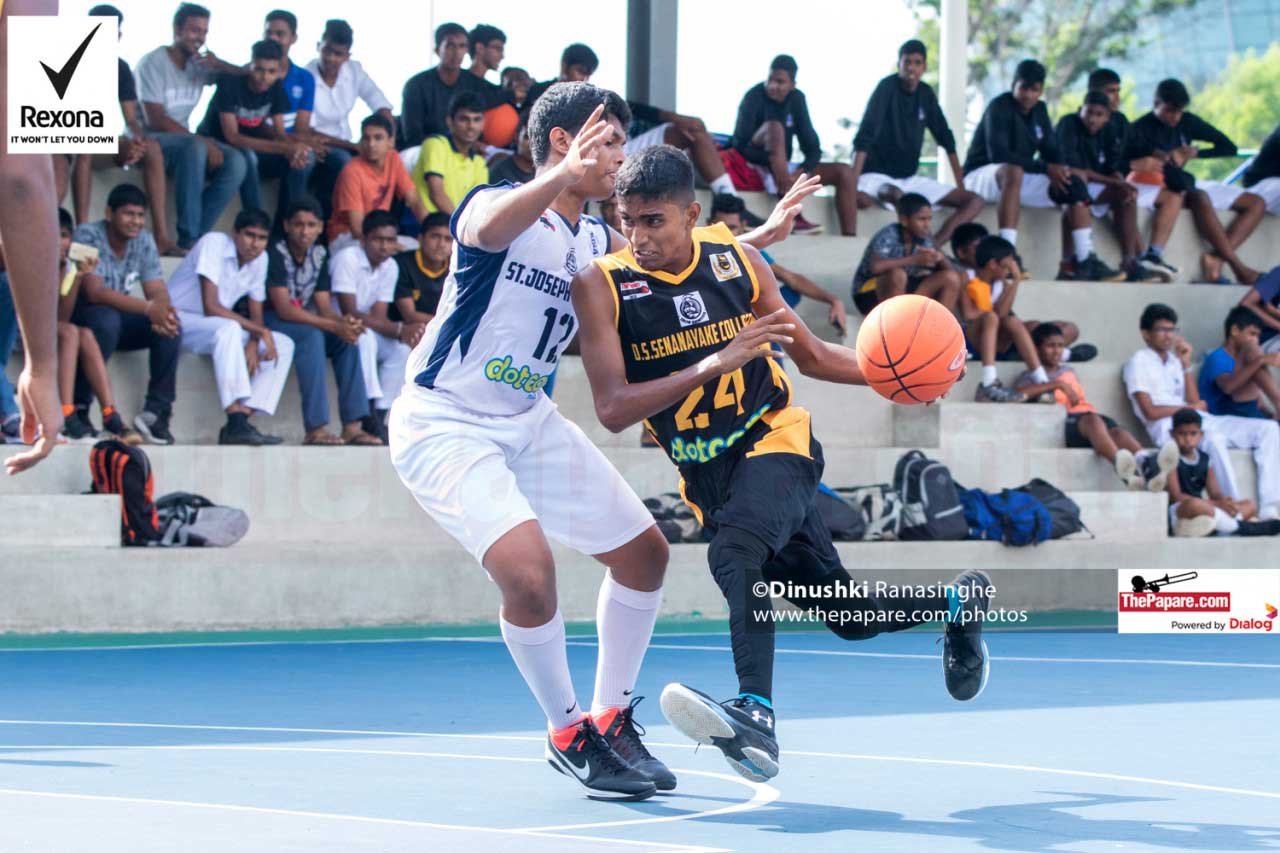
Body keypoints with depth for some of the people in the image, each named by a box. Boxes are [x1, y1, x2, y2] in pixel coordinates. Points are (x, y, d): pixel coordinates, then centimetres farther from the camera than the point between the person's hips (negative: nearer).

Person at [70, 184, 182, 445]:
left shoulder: (144, 242, 2)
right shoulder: (88, 236, -17)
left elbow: (158, 292, -3)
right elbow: (95, 292, -28)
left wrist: (163, 312, -30)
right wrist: (149, 308, -37)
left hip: (121, 318, 6)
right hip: (81, 318, -6)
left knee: (171, 326, -19)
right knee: (108, 319, -39)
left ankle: (157, 411, -17)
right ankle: (78, 408, -27)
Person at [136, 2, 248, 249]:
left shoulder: (200, 64, 9)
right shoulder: (153, 63, -10)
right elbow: (155, 119, -18)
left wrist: (219, 65, -11)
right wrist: (202, 142, -22)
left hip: (184, 137, 7)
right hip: (148, 140, -7)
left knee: (235, 163, -18)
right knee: (194, 148, -37)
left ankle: (196, 235, -20)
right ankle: (188, 237, -35)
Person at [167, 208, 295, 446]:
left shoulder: (260, 258, 1)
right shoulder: (213, 244, -20)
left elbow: (256, 314, 6)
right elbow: (211, 307, -27)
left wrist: (253, 343, -16)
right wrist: (259, 330, -25)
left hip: (221, 330, 8)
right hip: (177, 318, -8)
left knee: (283, 345, -7)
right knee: (228, 328, -37)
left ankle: (239, 423, -20)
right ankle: (236, 421, -44)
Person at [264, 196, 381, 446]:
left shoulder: (319, 255, 5)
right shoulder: (275, 254, -17)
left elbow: (324, 306, 0)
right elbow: (284, 309, -25)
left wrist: (344, 321, -24)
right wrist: (334, 326, -31)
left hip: (302, 320, 7)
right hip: (269, 320, -7)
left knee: (349, 337, -17)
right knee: (311, 335, -34)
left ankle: (353, 425, -23)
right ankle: (315, 430, -39)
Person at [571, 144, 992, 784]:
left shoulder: (736, 262, -5)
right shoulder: (602, 287, -11)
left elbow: (810, 355, 9)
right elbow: (612, 410, -20)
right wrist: (714, 364, -29)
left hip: (775, 440, -2)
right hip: (707, 476, 2)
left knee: (733, 552, -35)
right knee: (849, 616, 7)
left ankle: (756, 714, -47)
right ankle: (959, 599, 36)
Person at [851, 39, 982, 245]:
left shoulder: (926, 94, 6)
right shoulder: (887, 88, -12)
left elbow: (945, 138, 13)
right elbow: (864, 137, -20)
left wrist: (961, 185, 8)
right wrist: (853, 181, -31)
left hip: (910, 179, 7)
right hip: (877, 174, -7)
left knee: (974, 202, -9)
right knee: (861, 198, -44)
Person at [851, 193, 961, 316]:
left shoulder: (923, 238, -3)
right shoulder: (889, 235, -22)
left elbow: (948, 268, 2)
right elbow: (875, 266, -41)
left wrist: (939, 257, -23)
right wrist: (915, 259, -38)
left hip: (902, 293, 7)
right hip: (870, 296, -7)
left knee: (951, 278, -8)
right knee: (897, 274, -37)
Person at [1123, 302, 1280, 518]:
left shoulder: (1174, 360, 26)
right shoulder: (1139, 362, 5)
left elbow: (1195, 402, 12)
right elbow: (1150, 412, -6)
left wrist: (1185, 365, 6)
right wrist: (1189, 408, 4)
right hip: (1167, 427, -7)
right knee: (1214, 439, -41)